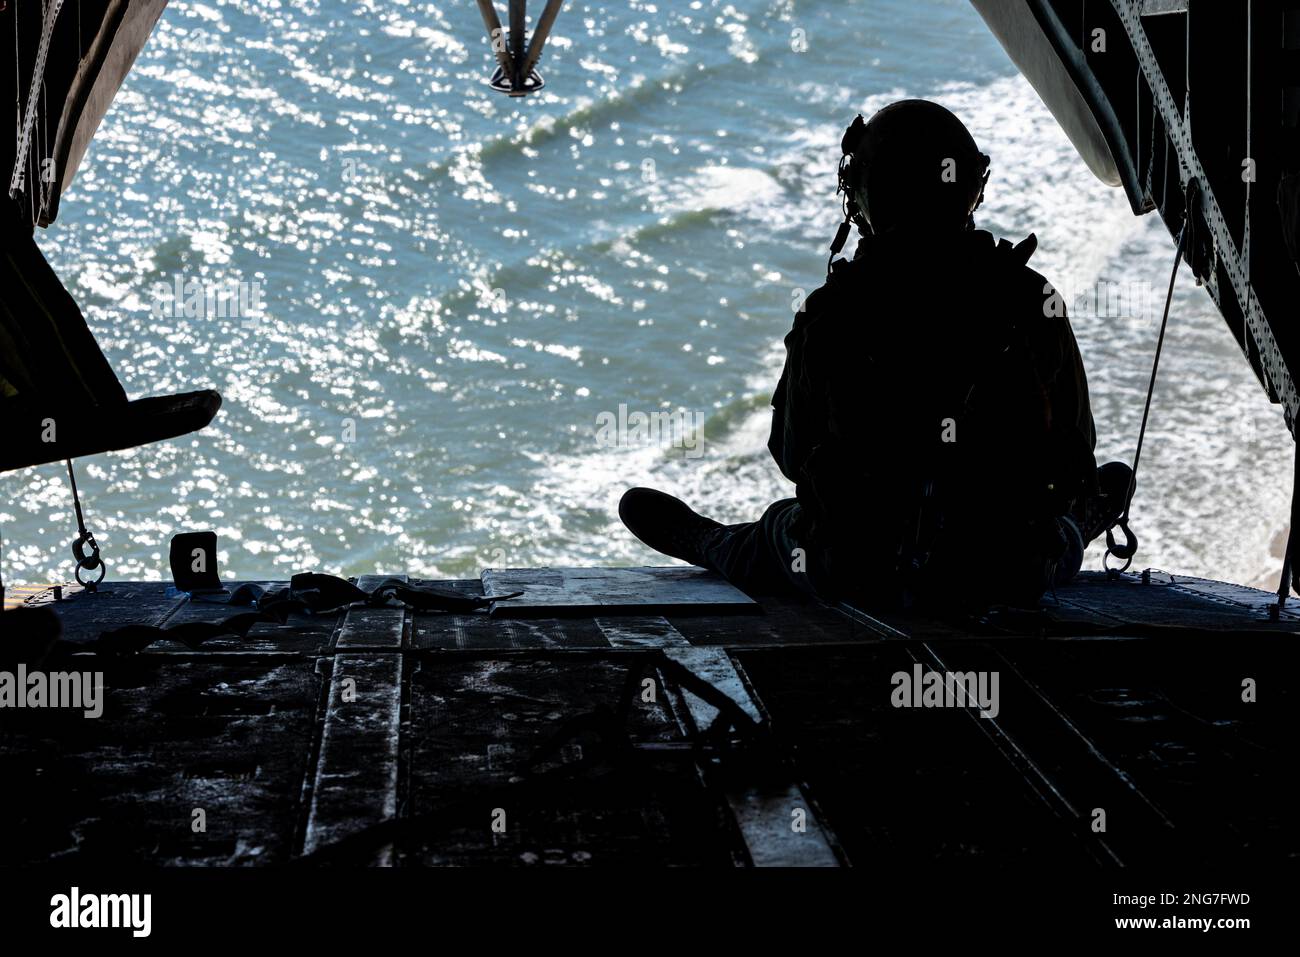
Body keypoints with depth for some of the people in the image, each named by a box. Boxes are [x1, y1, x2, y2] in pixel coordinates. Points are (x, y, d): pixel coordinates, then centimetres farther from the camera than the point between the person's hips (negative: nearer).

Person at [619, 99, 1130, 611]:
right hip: (1009, 577, 0)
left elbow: (792, 455, -2)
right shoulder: (1034, 302, -13)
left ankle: (700, 541, 68)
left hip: (864, 576, 0)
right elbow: (1076, 442, 0)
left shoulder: (829, 316, -17)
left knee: (781, 527, 36)